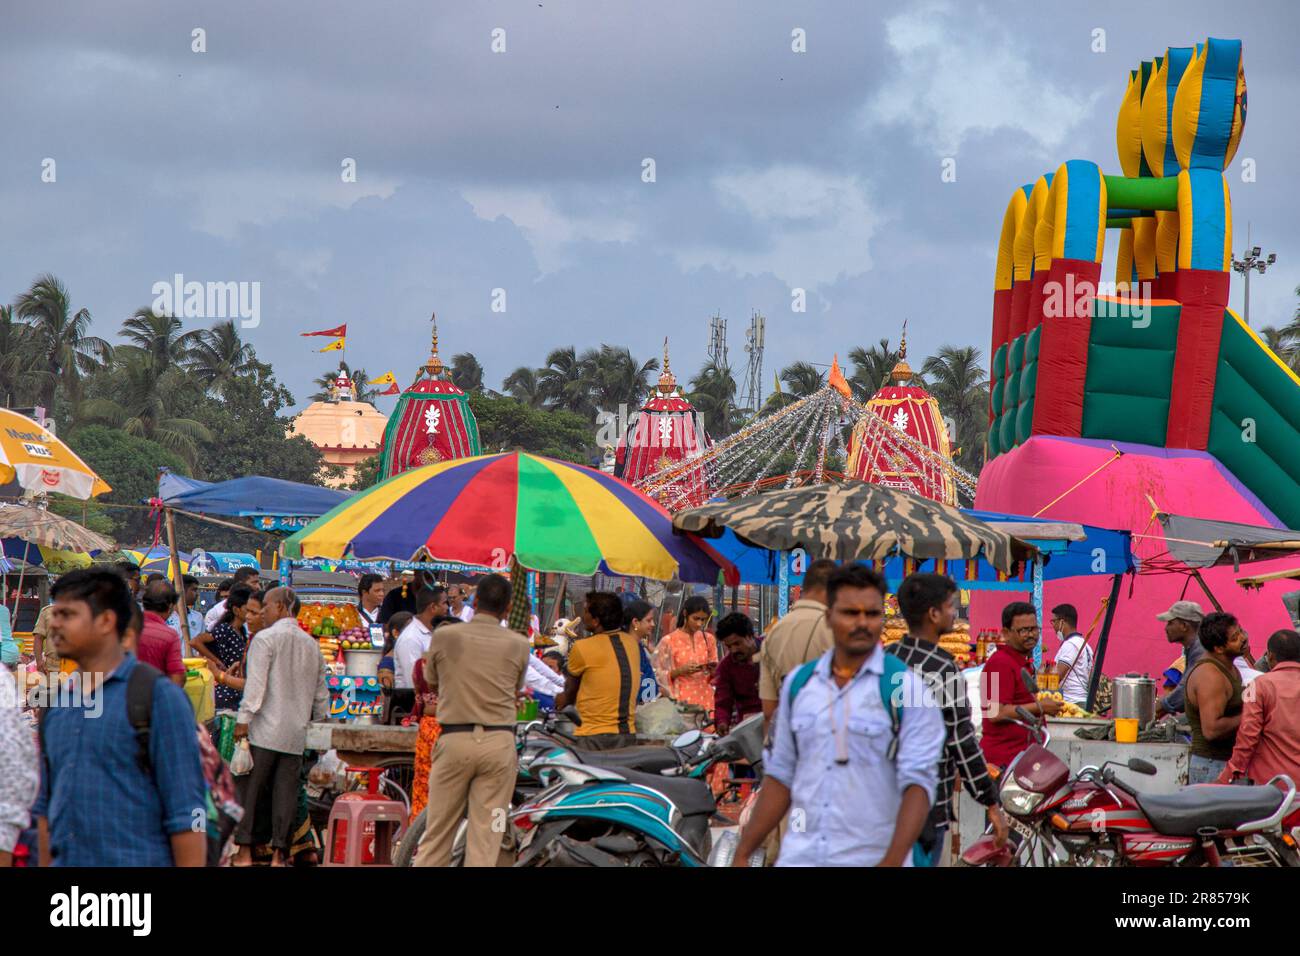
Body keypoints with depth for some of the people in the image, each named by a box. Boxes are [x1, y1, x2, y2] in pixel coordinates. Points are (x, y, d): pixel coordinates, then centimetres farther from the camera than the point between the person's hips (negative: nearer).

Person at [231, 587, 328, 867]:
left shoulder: (265, 639, -5)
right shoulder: (311, 644, 13)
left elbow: (255, 683, -13)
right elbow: (320, 689, 18)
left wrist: (244, 718, -13)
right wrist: (320, 718, 28)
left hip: (266, 728, -5)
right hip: (296, 731, 5)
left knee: (250, 788, 0)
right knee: (286, 790, 4)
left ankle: (244, 849, -1)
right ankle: (279, 852, 1)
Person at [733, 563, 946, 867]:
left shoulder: (906, 688, -6)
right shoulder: (798, 683, 8)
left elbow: (918, 783, -12)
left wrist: (892, 862, -24)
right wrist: (743, 853, 9)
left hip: (872, 861, -3)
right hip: (799, 857, 4)